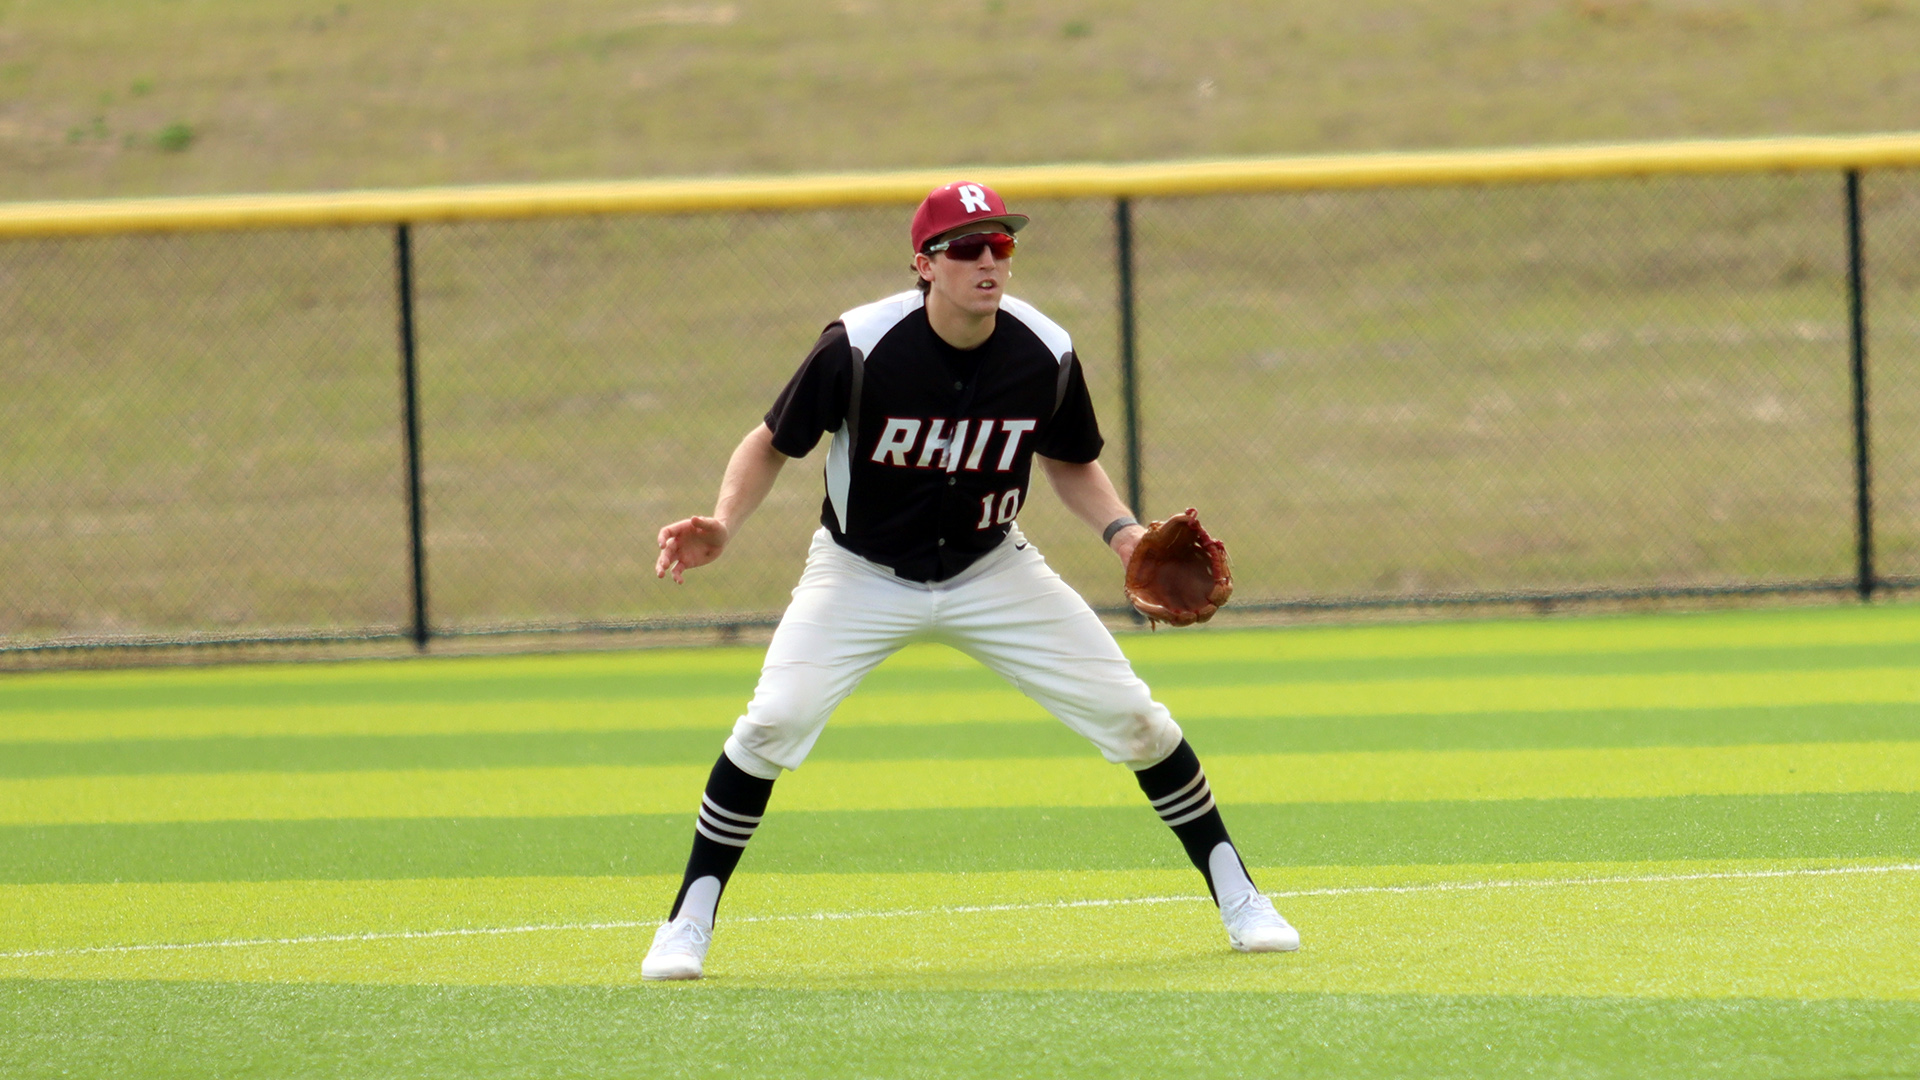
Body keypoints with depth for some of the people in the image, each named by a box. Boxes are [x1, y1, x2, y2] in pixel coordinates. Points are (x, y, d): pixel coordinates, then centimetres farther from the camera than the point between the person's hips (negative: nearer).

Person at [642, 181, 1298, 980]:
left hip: (992, 573, 3)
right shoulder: (860, 347, -24)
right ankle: (689, 921, -4)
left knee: (1132, 717, -4)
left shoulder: (1046, 355, -15)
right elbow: (773, 442, -12)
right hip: (862, 576, -2)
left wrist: (1123, 532, -12)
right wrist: (722, 526, -28)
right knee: (774, 723, -22)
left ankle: (1237, 897, 14)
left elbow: (1069, 462, 5)